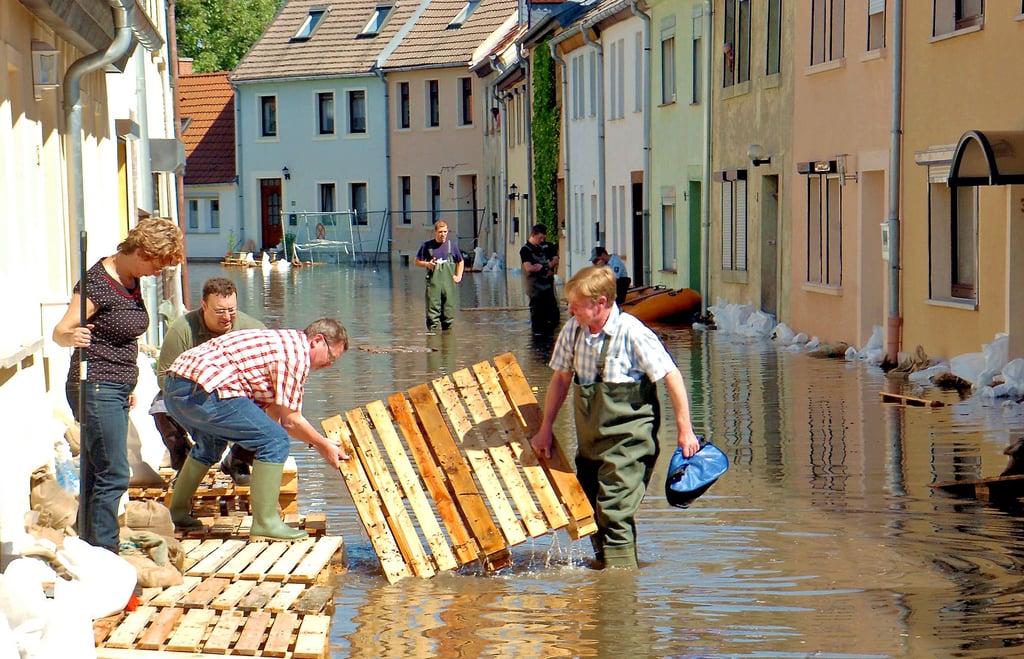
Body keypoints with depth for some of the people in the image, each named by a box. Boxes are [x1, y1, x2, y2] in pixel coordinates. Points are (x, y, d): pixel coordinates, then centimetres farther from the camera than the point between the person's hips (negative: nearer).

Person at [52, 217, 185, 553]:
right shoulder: (97, 282, -17)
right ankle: (103, 551, -8)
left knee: (96, 475, 12)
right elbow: (60, 331, -20)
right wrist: (73, 337, -43)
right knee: (114, 476, -11)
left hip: (117, 390, 9)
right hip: (95, 389, -9)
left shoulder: (132, 281, 10)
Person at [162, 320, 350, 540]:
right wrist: (324, 446, 10)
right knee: (275, 441, -7)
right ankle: (265, 524, -5)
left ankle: (176, 513, 42)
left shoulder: (280, 341, 26)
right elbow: (290, 420, -3)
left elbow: (272, 412, 27)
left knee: (209, 444, 36)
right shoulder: (297, 351, -4)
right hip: (203, 393, -11)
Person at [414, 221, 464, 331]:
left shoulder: (452, 246, 9)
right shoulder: (427, 246, 5)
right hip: (433, 281, -2)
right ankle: (433, 327, -5)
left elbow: (461, 262, 22)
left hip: (449, 281, 2)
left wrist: (458, 276, 11)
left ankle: (447, 328, 12)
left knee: (449, 306, 2)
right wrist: (427, 264, -7)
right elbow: (417, 261, 12)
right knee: (432, 305, -8)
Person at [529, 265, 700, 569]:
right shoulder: (572, 331, 0)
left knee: (614, 510, -12)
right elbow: (561, 378, 13)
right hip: (590, 439, 7)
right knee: (590, 509, 14)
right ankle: (603, 563, 32)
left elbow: (671, 377, -13)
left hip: (628, 438, -7)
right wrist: (545, 429, 14)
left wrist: (684, 429, -12)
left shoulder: (632, 333, -18)